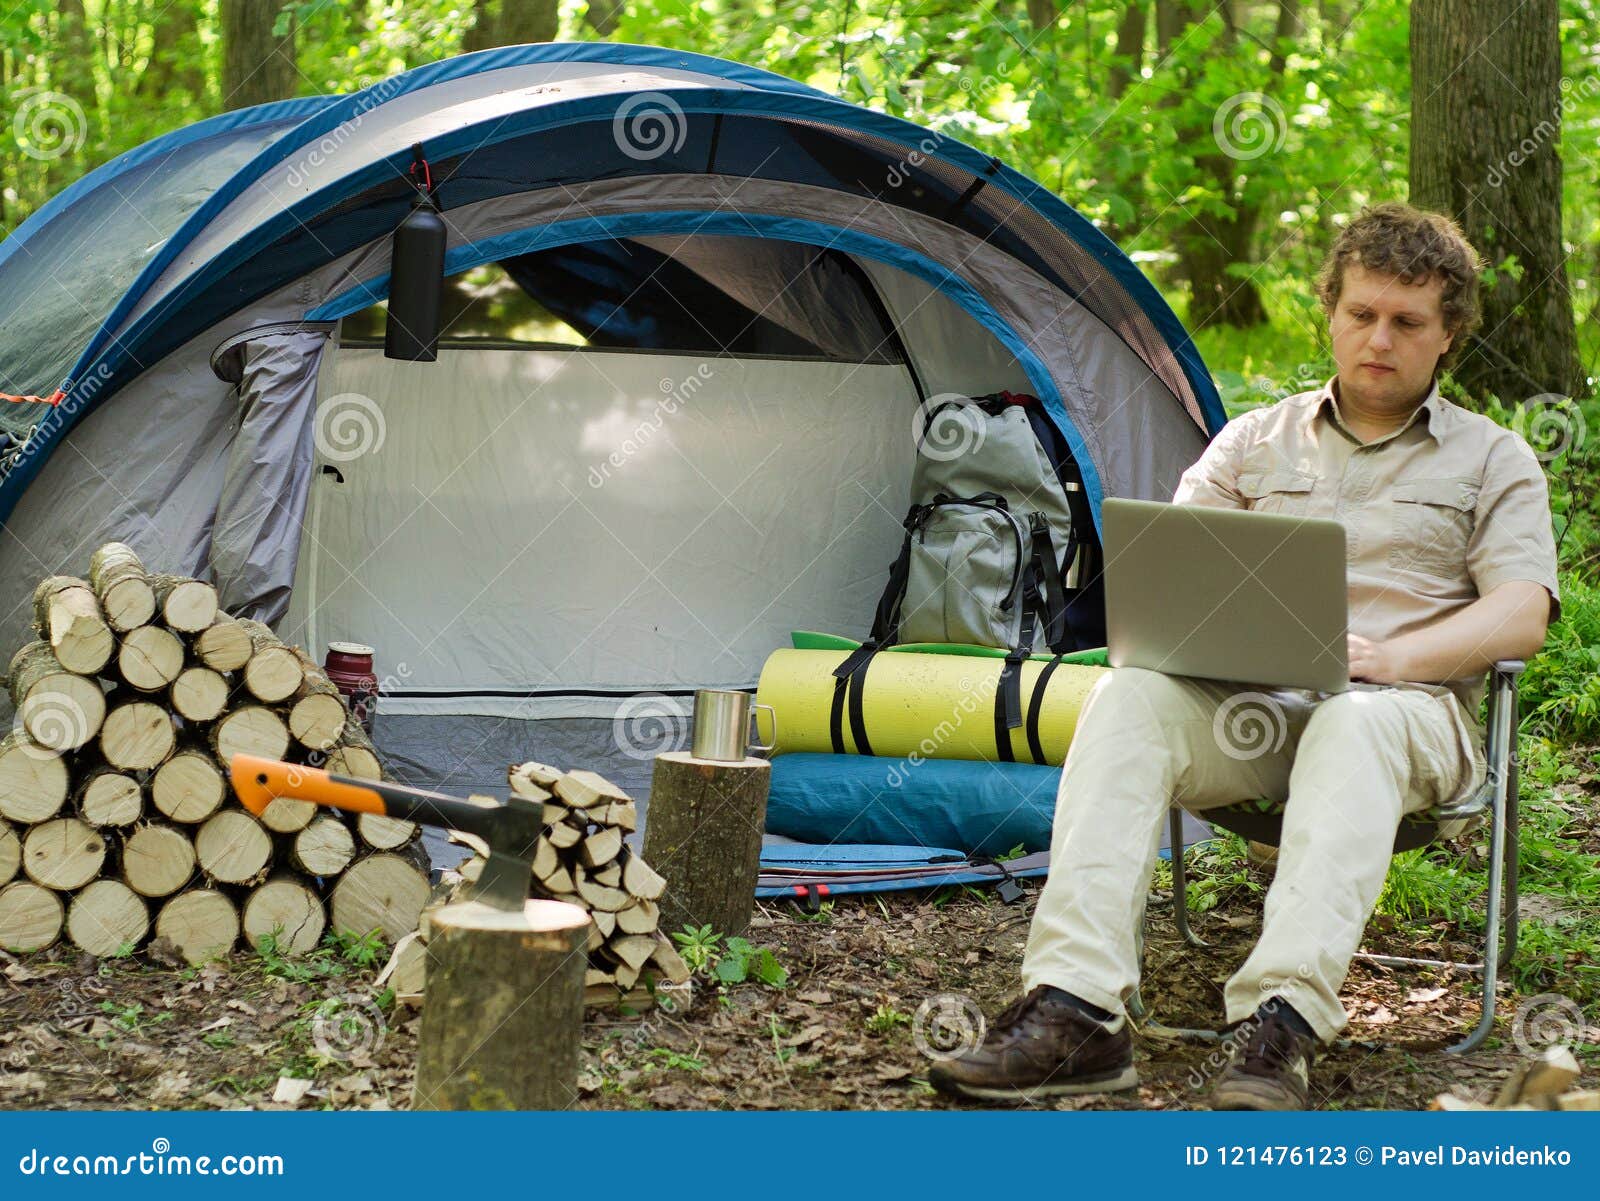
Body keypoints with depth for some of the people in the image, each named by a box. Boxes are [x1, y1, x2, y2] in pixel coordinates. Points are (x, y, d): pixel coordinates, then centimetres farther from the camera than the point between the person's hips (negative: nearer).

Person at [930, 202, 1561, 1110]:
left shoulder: (1494, 462, 14)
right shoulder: (1256, 440, 21)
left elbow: (1522, 616, 0)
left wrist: (1392, 658, -18)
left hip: (1404, 707, -2)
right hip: (1246, 703, 2)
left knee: (1357, 724, -40)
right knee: (1131, 695, -31)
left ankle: (1280, 1027, -52)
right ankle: (1077, 1013, -41)